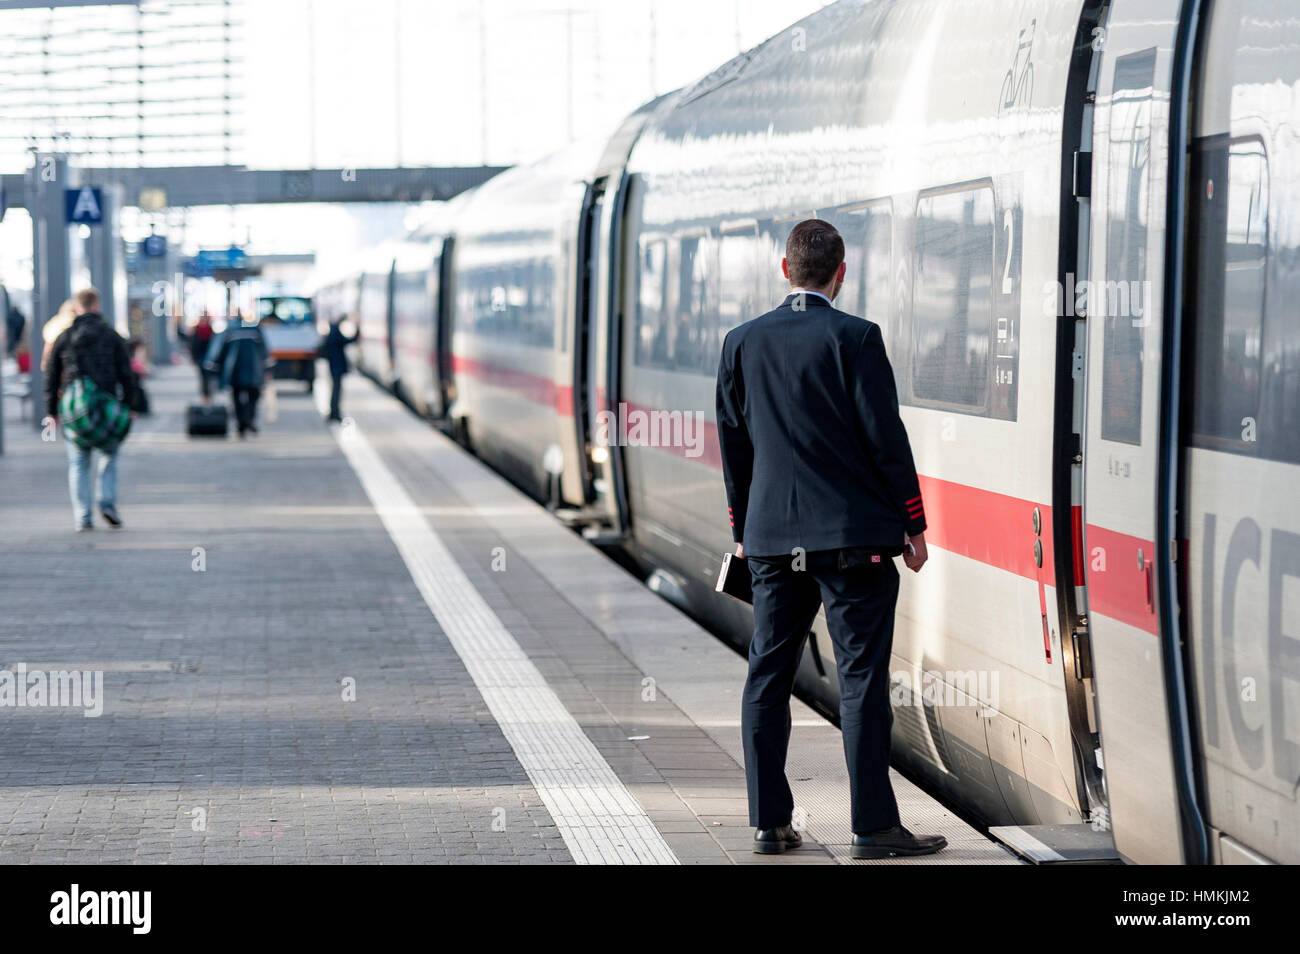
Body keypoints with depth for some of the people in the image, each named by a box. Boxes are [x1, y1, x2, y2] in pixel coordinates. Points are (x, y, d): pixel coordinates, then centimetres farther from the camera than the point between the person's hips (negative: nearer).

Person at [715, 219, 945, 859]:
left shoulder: (742, 344, 5)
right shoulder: (854, 338, -9)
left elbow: (733, 444, 11)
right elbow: (886, 438, -9)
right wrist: (912, 525, 0)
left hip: (771, 538, 5)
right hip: (852, 535, -4)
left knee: (768, 675, 10)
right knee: (861, 677, -2)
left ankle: (769, 822, 11)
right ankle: (873, 826, -2)